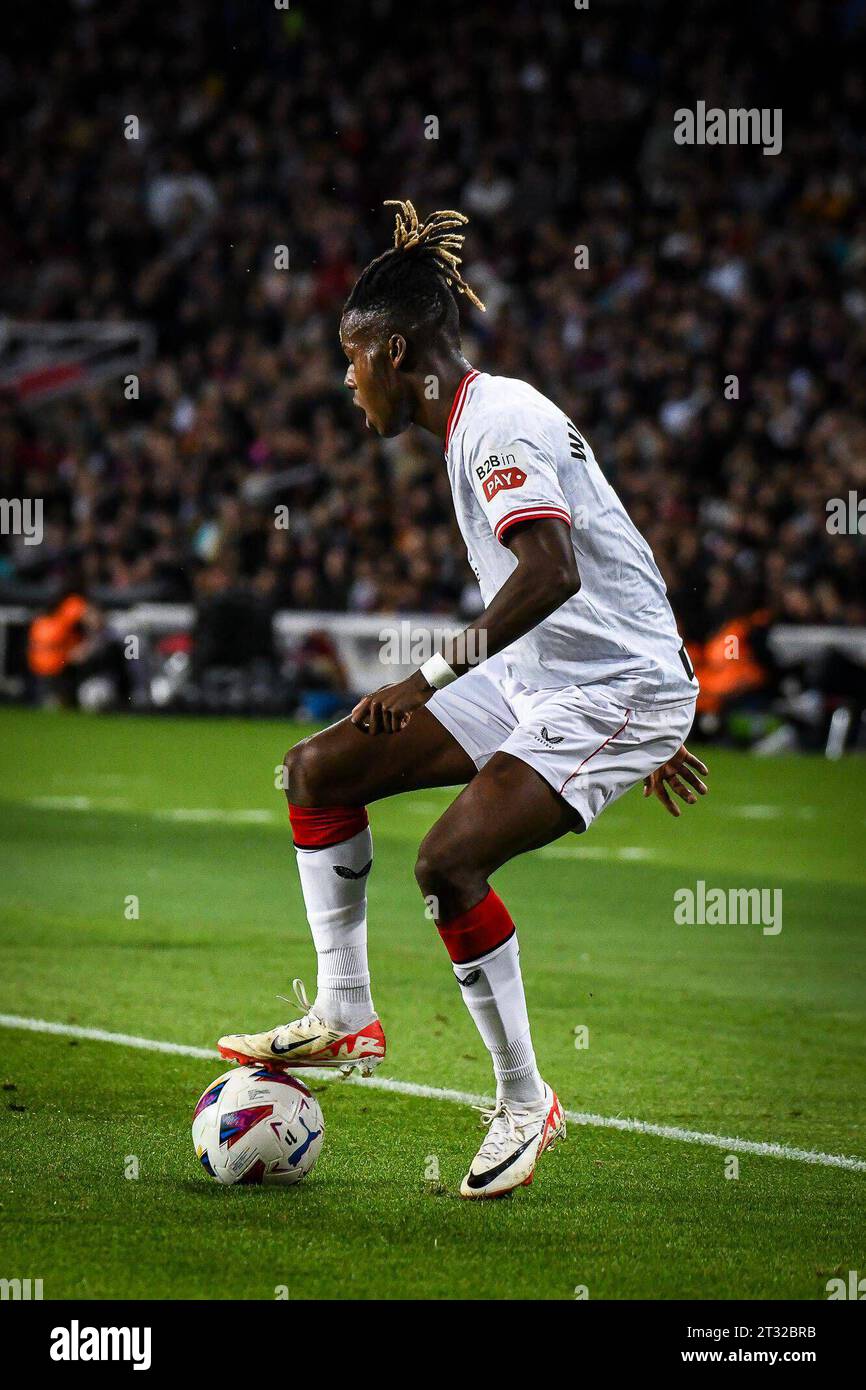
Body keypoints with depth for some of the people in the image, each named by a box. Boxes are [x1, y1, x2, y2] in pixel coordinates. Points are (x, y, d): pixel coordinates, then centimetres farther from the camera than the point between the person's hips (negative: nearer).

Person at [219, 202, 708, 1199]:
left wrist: (429, 678, -30)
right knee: (317, 770, 5)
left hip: (618, 688, -10)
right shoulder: (474, 425, 13)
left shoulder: (499, 420, -18)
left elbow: (553, 573, -32)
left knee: (448, 862, -23)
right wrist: (646, 738, 27)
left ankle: (524, 1102, -6)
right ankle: (345, 1019, 13)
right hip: (533, 679, 10)